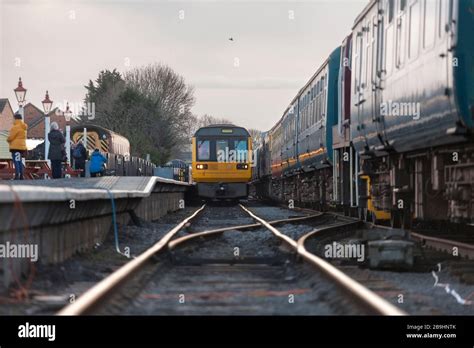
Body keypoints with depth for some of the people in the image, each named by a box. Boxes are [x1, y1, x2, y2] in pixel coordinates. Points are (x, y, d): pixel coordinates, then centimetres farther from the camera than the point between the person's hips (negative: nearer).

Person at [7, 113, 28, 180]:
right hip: (22, 146, 9)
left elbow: (11, 137, -14)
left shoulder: (16, 127, -14)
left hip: (15, 147, -9)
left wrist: (8, 139, 7)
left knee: (16, 161, -10)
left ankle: (17, 176, -17)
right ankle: (21, 176, 14)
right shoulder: (24, 127, 14)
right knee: (20, 161, 14)